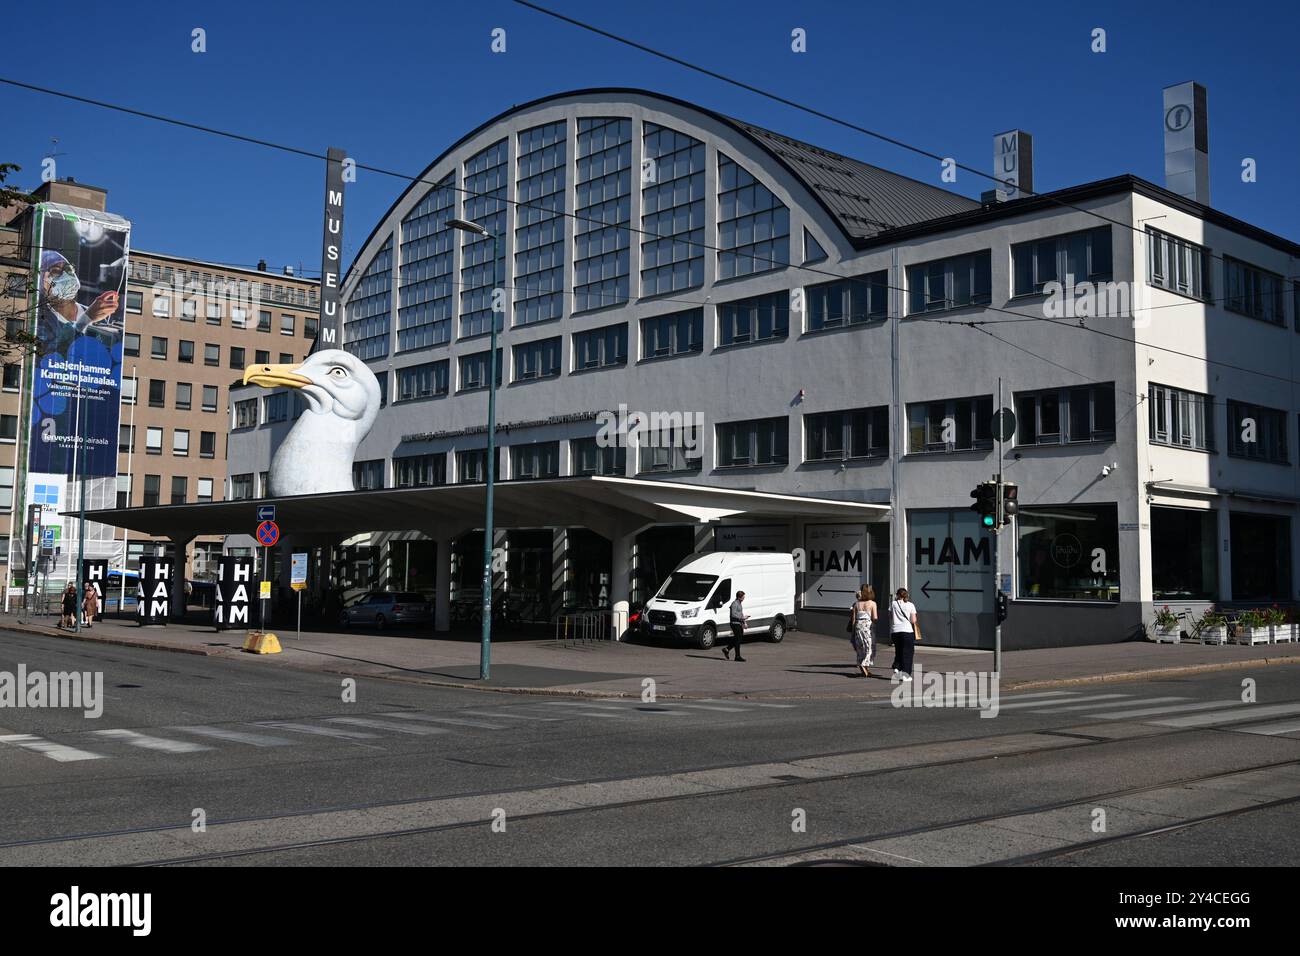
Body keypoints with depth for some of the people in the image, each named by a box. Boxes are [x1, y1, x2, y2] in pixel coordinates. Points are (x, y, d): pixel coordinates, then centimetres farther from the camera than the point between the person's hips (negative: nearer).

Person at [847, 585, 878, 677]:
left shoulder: (856, 603, 7)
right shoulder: (872, 603, -3)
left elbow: (853, 619, 7)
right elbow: (874, 618, -8)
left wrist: (853, 631, 12)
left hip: (858, 626, 4)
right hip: (868, 625, -4)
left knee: (860, 648, 12)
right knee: (870, 648, 1)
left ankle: (865, 670, 14)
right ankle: (864, 665, -20)